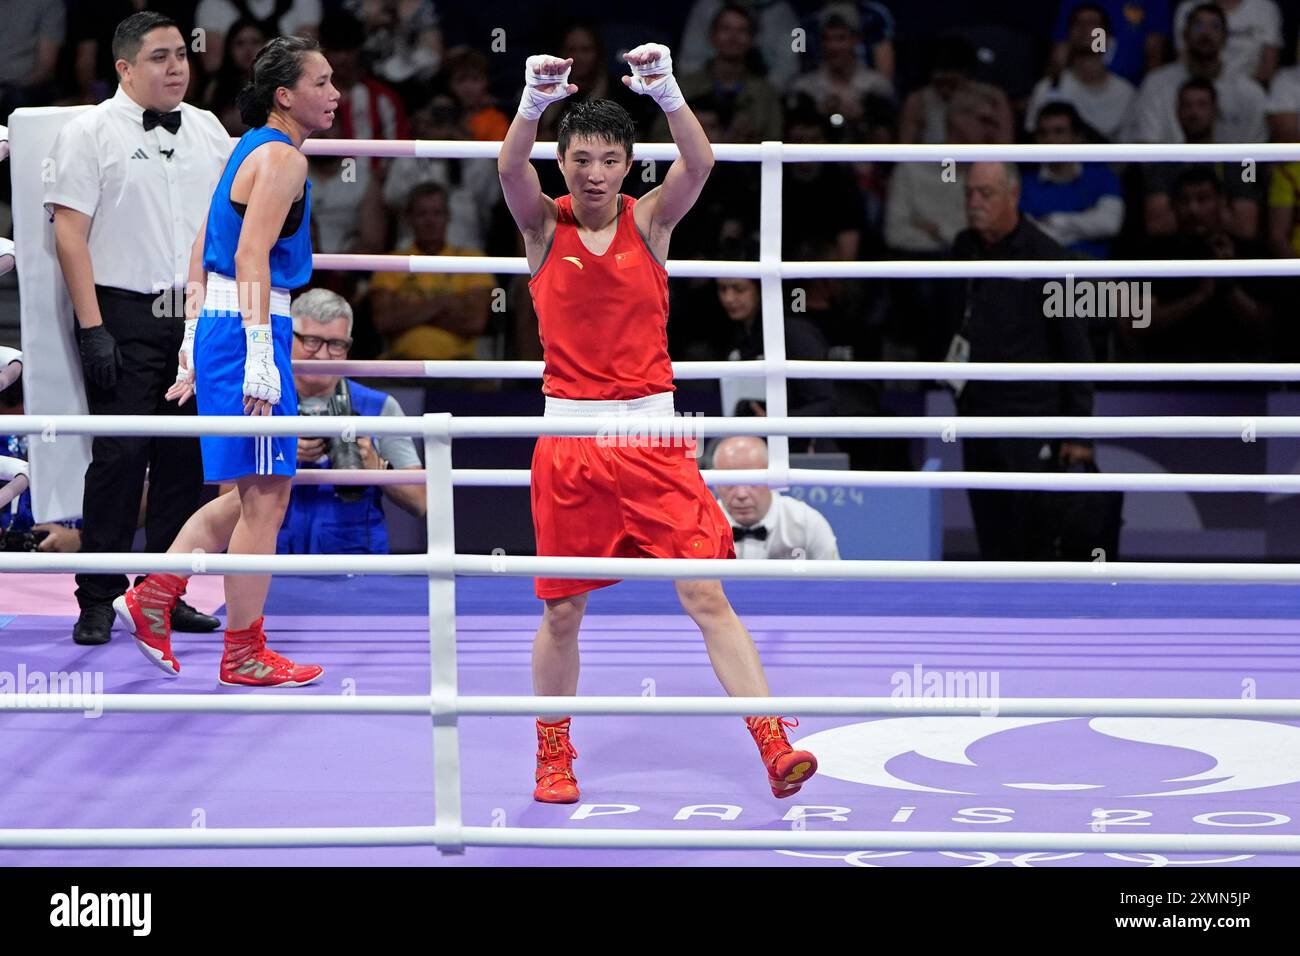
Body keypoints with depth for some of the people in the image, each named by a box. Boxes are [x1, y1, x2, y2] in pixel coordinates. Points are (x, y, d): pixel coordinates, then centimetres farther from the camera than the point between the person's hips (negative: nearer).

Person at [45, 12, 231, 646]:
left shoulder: (208, 131, 13)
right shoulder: (90, 133, -4)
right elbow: (70, 234, -8)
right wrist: (92, 329, -15)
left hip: (198, 316, 5)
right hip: (125, 314, -5)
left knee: (185, 458, 6)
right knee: (119, 456, -7)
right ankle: (98, 602, 0)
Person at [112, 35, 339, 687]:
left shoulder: (250, 150, 18)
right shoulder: (281, 157, -12)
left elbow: (202, 251, 22)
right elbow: (251, 256, -22)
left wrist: (195, 344, 25)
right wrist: (260, 359, -25)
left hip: (217, 326, 10)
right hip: (249, 330, -10)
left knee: (255, 493, 17)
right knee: (264, 498, -2)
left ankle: (153, 596, 13)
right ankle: (244, 657, 4)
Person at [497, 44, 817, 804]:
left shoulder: (649, 221, 2)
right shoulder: (544, 225, 1)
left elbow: (699, 165, -16)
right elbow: (511, 170, -19)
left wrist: (667, 91, -32)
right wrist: (536, 100, -37)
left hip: (652, 434, 0)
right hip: (569, 434, 0)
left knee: (707, 596, -6)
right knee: (562, 610, 6)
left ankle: (775, 745, -8)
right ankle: (554, 756, 23)